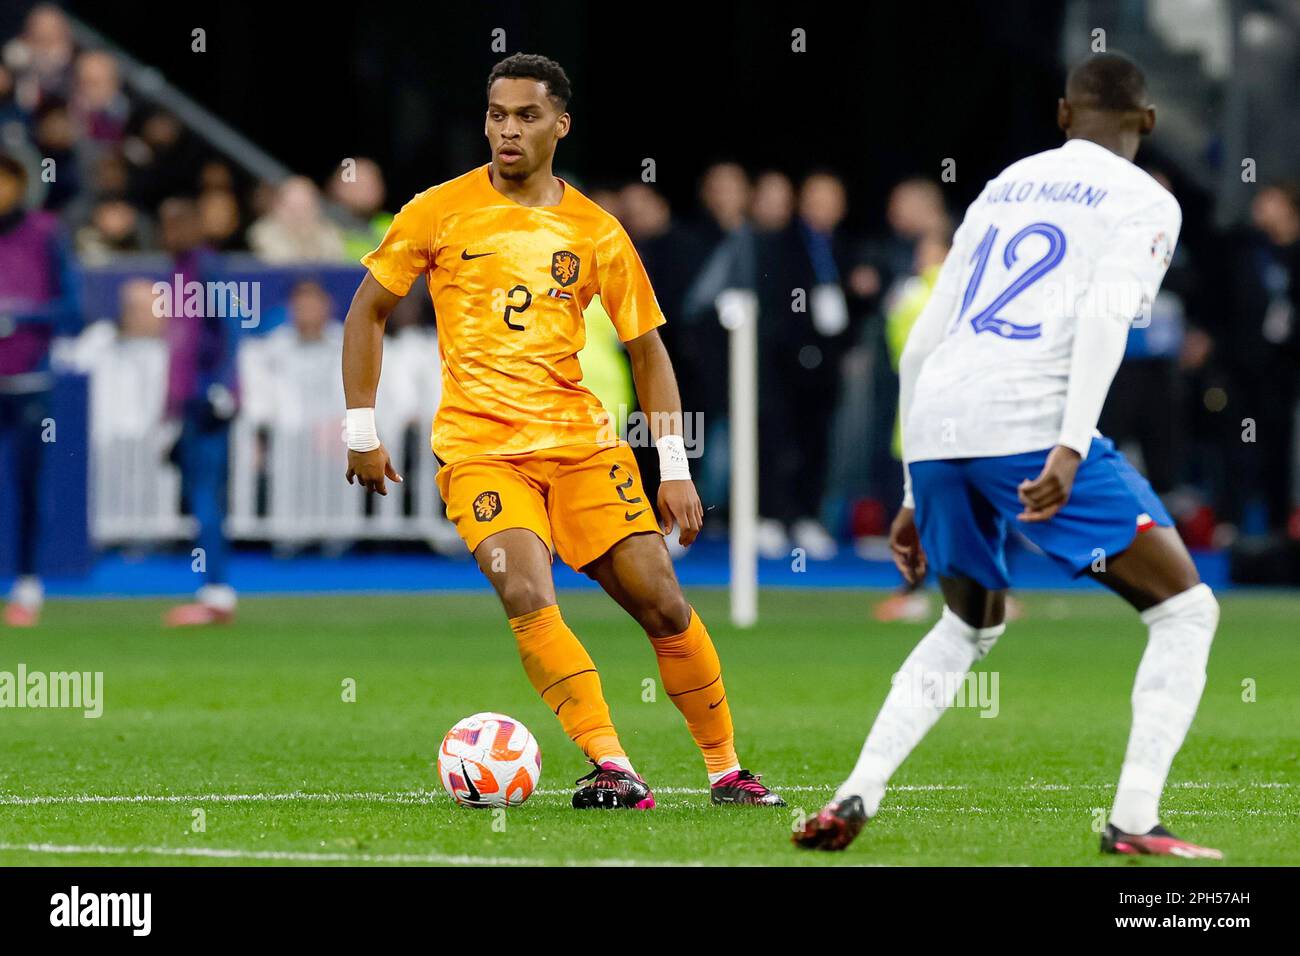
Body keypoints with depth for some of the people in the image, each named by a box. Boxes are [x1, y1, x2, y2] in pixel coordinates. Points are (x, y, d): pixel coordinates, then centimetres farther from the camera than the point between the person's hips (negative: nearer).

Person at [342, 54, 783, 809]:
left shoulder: (595, 231, 5)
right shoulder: (441, 212, 1)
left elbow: (647, 347, 11)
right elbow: (368, 312, 9)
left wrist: (675, 467, 5)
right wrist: (362, 429, 3)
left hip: (580, 437, 2)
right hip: (479, 446, -2)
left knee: (661, 599, -2)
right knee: (529, 597, -24)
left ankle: (727, 769, 13)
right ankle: (615, 770, -24)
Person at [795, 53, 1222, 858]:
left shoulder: (1002, 189, 27)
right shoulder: (1143, 202, 9)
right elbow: (1104, 316, -11)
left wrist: (916, 499, 31)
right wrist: (1071, 450, -21)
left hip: (933, 427, 6)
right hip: (1029, 424, -6)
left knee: (972, 625, 28)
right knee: (1185, 608, 5)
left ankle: (854, 799, 13)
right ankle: (1135, 821, -8)